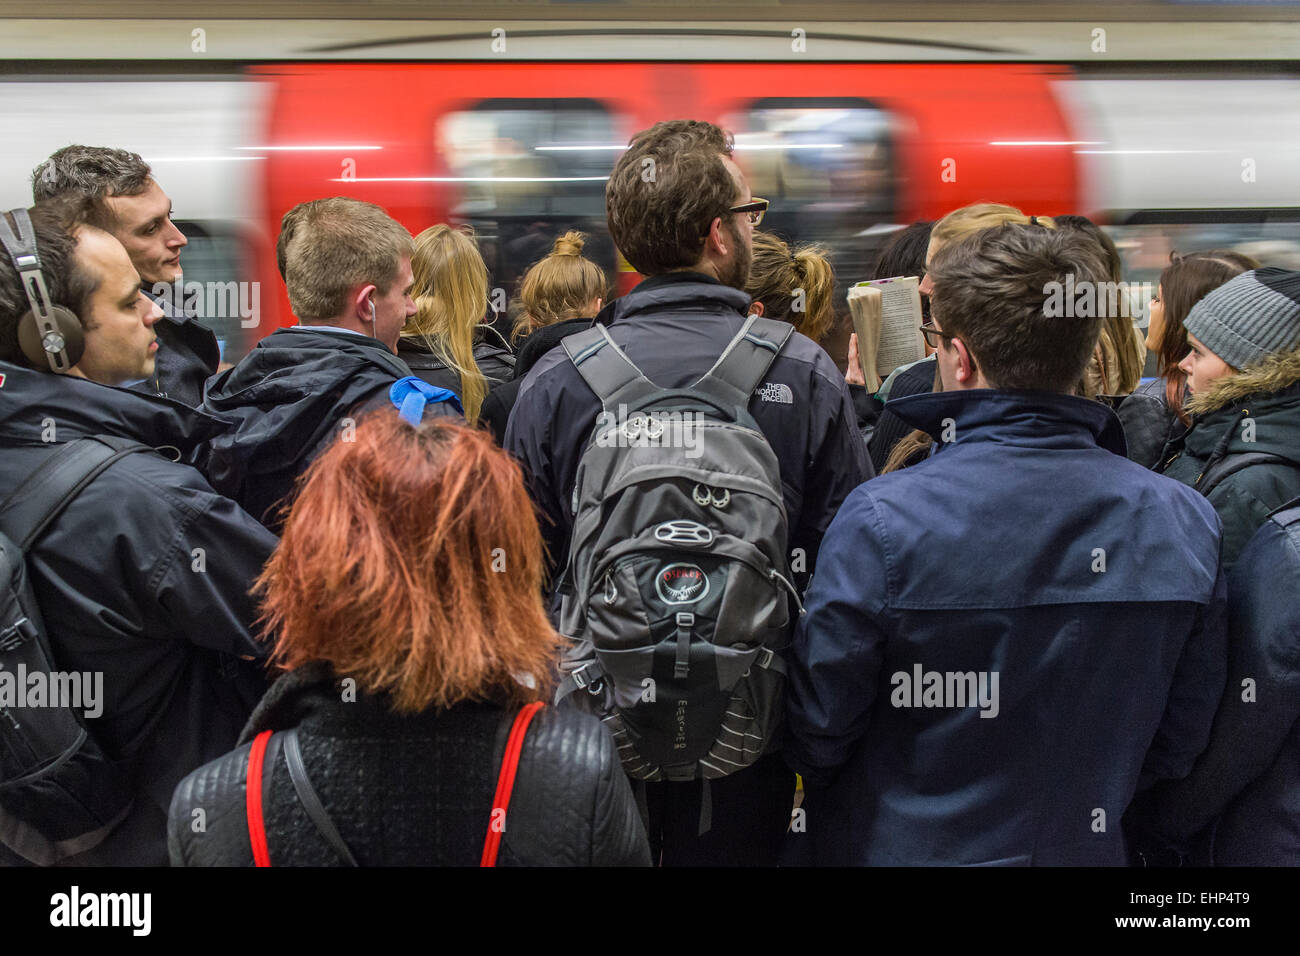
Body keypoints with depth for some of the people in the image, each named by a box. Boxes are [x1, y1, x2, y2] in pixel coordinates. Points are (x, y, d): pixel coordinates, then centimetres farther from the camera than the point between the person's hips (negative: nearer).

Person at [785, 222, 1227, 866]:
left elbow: (817, 726, -15)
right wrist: (1091, 799, 14)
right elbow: (1181, 736, -1)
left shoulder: (882, 521, -24)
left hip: (899, 847, -3)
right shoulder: (1186, 521, -11)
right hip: (1086, 846, 4)